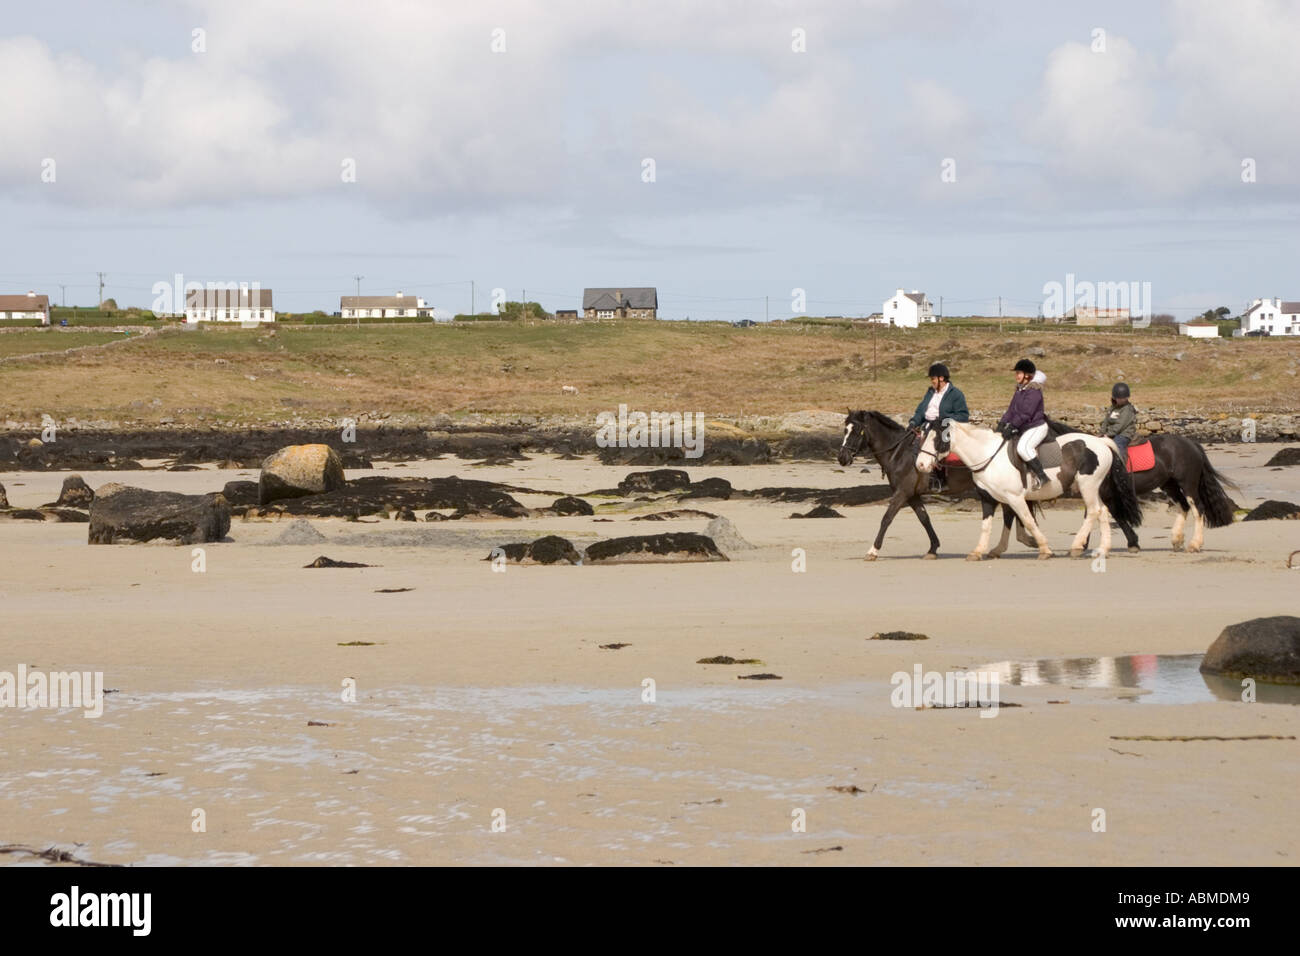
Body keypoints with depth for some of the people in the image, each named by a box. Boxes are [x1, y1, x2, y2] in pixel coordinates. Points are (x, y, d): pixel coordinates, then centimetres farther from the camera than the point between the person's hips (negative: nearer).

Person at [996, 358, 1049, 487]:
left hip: (1036, 427, -11)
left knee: (1023, 447, -33)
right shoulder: (1020, 389, 11)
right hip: (1024, 428, 11)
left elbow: (1025, 413, -24)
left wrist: (1011, 427, -24)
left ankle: (1042, 476, -29)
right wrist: (1001, 425, 1)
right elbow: (1011, 409, 12)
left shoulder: (1033, 391, -19)